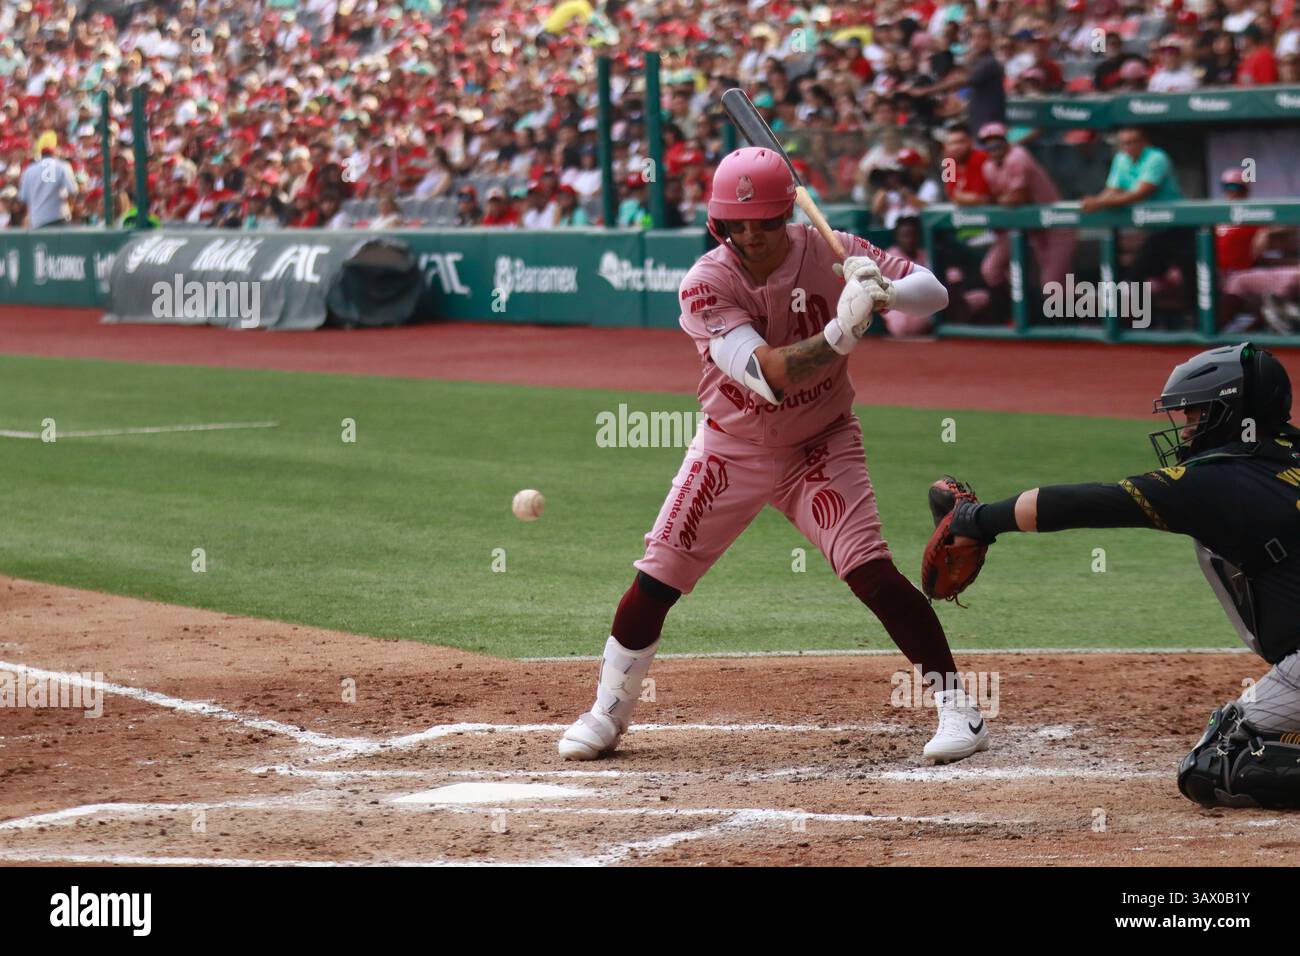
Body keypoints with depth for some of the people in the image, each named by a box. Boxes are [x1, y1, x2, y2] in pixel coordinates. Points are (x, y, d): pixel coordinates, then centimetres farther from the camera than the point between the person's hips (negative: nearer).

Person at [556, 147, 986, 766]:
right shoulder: (705, 285, -22)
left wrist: (884, 292, -33)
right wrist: (843, 331, -45)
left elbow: (933, 292, -11)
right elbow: (769, 376, -33)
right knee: (655, 580, 0)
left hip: (820, 448, 0)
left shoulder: (828, 253, -15)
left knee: (870, 570, -18)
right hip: (730, 451, 0)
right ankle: (608, 713, 20)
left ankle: (957, 705, -10)